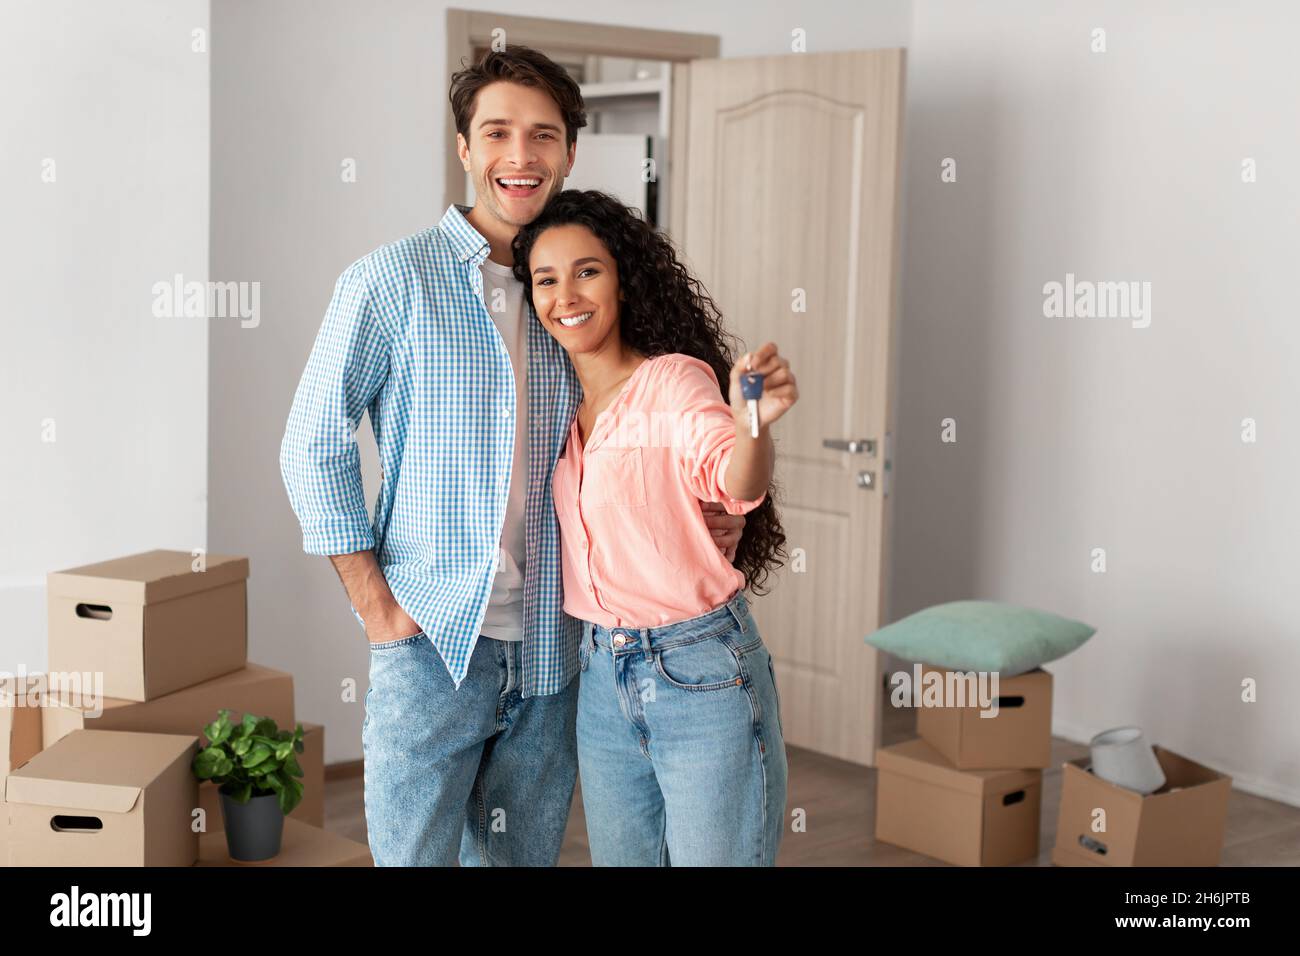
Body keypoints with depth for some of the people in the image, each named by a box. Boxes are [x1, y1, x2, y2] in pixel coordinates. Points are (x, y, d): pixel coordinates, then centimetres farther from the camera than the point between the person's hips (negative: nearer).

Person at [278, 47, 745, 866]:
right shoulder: (392, 281, -5)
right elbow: (315, 445, -3)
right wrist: (375, 603, -9)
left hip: (550, 647, 4)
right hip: (431, 642, -4)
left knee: (528, 854, 15)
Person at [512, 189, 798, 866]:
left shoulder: (673, 379, -12)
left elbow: (736, 484, -31)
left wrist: (752, 425, -52)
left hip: (701, 678, -6)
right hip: (603, 676, 7)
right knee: (620, 858, 15)